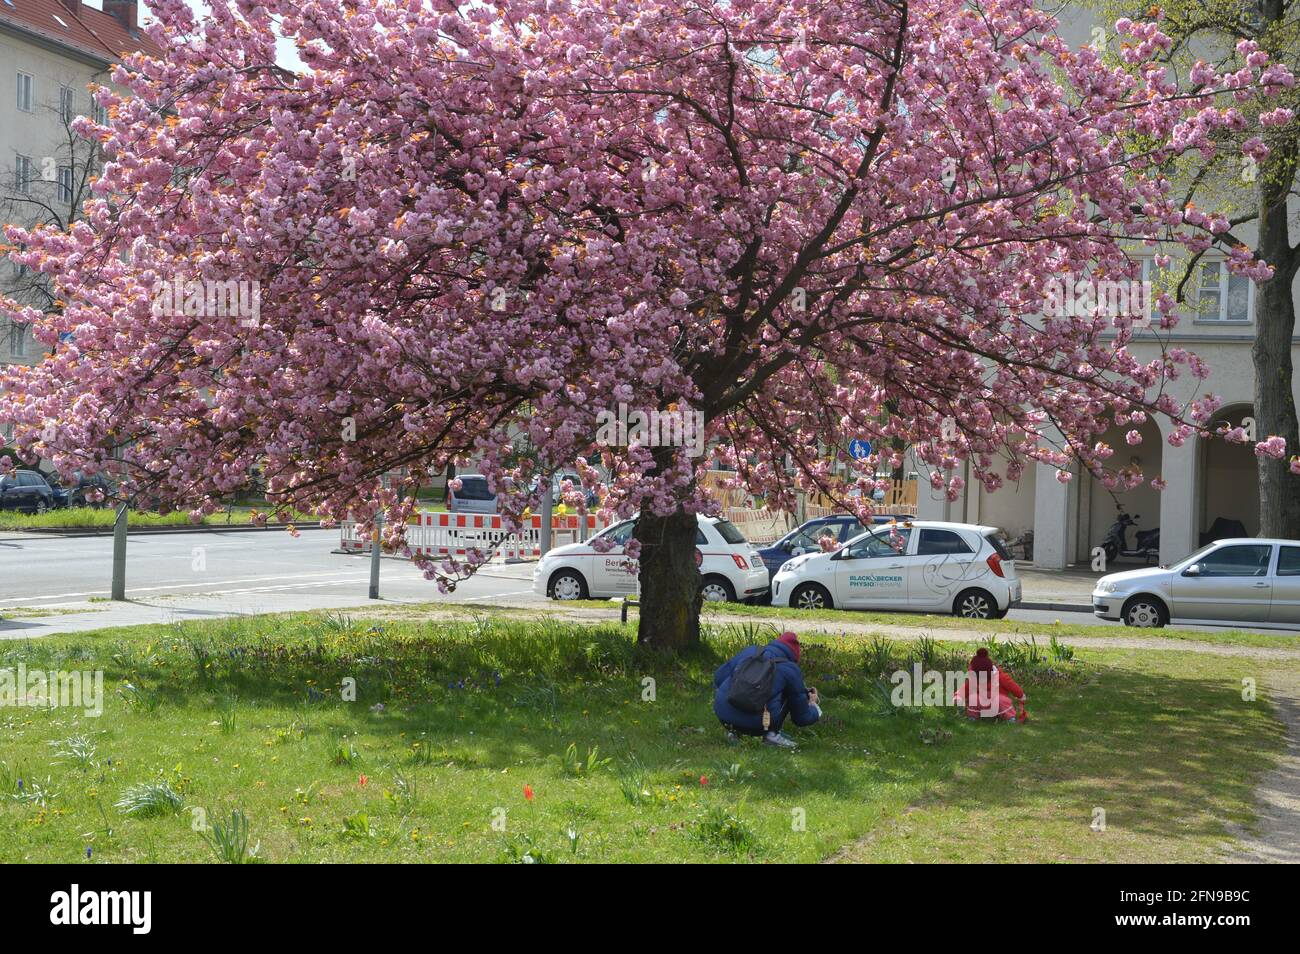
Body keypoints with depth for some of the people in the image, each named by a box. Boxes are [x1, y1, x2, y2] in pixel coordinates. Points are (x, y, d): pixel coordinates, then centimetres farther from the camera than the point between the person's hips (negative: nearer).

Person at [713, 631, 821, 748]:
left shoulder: (749, 651, 15)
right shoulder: (791, 670, 7)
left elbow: (718, 677, 22)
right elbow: (802, 717, 14)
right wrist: (813, 705, 37)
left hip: (724, 716, 3)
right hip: (757, 725, -3)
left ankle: (732, 730, 19)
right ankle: (772, 733, 5)